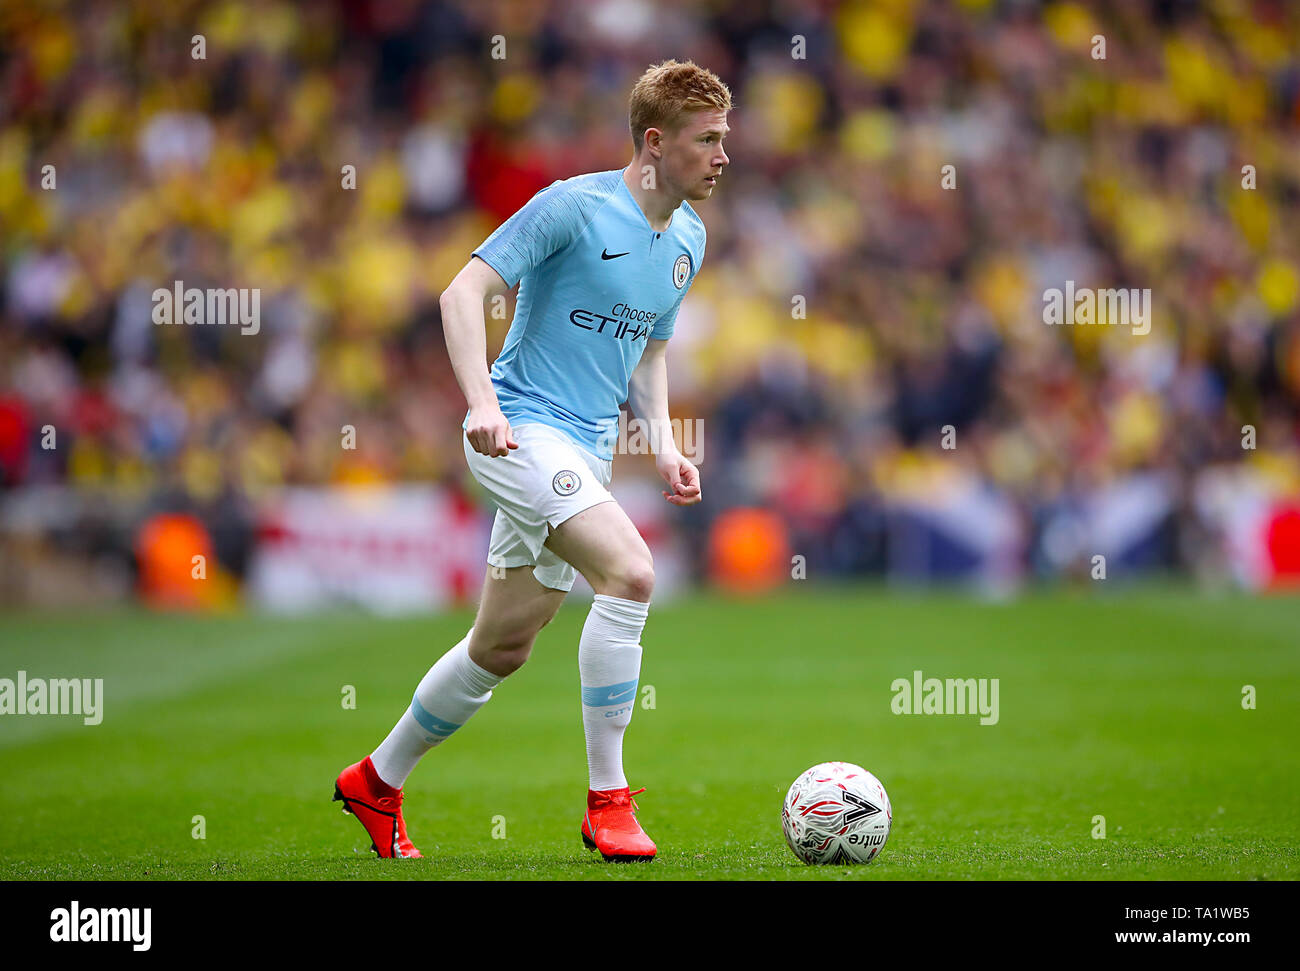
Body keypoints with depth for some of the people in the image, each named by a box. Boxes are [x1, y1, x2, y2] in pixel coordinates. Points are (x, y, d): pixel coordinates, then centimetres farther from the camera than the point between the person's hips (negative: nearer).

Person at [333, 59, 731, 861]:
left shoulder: (688, 239, 11)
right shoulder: (575, 206, -12)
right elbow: (464, 293, -14)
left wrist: (664, 444, 9)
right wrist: (482, 399, -27)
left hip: (587, 454, 8)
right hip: (523, 430, -8)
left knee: (503, 648, 12)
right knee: (630, 572, -26)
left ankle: (378, 783, 31)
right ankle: (607, 800, -19)